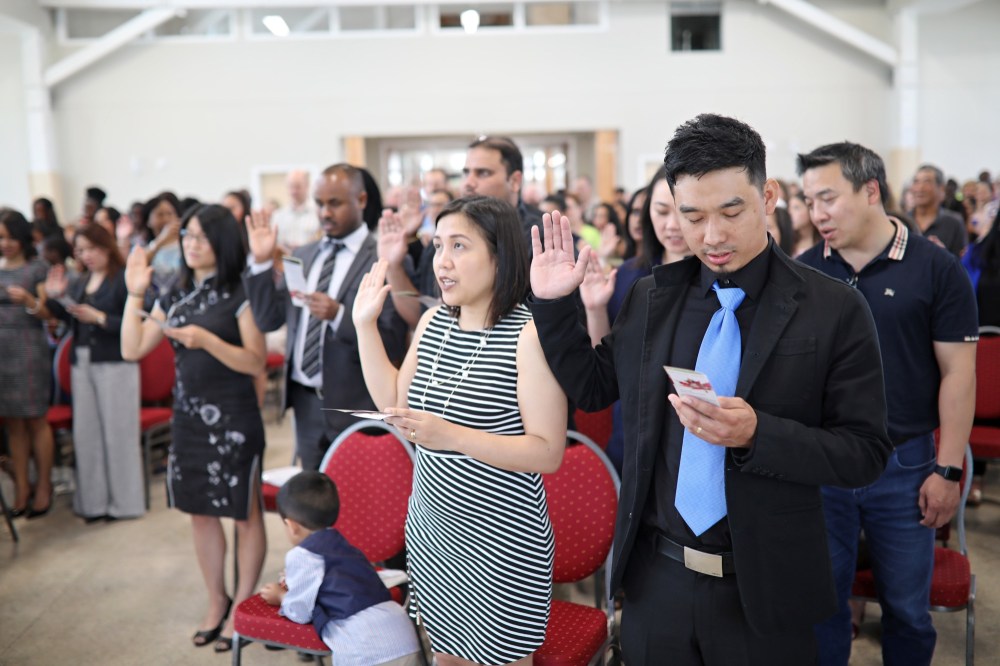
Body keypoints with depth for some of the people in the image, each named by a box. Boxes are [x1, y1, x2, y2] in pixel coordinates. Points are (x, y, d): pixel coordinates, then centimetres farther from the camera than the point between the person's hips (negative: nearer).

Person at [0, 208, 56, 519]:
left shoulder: (37, 267, 0)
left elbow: (47, 313, -3)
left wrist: (27, 300, -21)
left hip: (29, 346, -4)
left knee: (35, 419, 1)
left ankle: (43, 487, 9)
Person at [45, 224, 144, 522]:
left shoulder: (124, 279, -6)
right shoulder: (80, 282, 15)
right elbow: (70, 321, 16)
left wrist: (100, 318, -20)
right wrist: (54, 297, 4)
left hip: (116, 363, -7)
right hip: (82, 362, 7)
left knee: (117, 432, -2)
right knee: (85, 432, 7)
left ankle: (125, 501, 9)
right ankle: (94, 500, 16)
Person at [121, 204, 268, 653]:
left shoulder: (240, 294, -7)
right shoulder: (176, 296, 10)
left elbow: (256, 363, -13)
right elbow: (132, 350, 6)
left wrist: (207, 340, -25)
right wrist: (134, 294, -2)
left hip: (233, 417, -6)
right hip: (189, 415, 6)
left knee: (244, 513, 3)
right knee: (200, 511, 15)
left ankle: (243, 606, 20)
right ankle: (216, 601, 32)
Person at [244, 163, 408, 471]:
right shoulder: (302, 256, 11)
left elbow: (393, 343, -14)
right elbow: (268, 320, 8)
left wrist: (339, 315, -27)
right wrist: (261, 262, -3)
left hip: (357, 406, -5)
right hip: (305, 402, 6)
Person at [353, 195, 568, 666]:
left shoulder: (529, 334, -19)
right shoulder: (432, 322, 3)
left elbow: (548, 452, -20)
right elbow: (395, 403, 8)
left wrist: (452, 437, -29)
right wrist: (365, 325, 4)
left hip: (500, 540, -6)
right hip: (429, 527, 7)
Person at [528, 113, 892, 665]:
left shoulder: (835, 309, -10)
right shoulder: (649, 297, 0)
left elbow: (866, 452, -10)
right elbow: (593, 387, 9)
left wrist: (757, 434, -26)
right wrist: (551, 304, -3)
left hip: (765, 588, -2)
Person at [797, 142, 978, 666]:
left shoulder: (936, 269, -6)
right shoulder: (805, 271, 0)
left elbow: (957, 374, -4)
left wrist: (947, 469, -6)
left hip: (904, 466, -1)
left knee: (907, 608, 13)